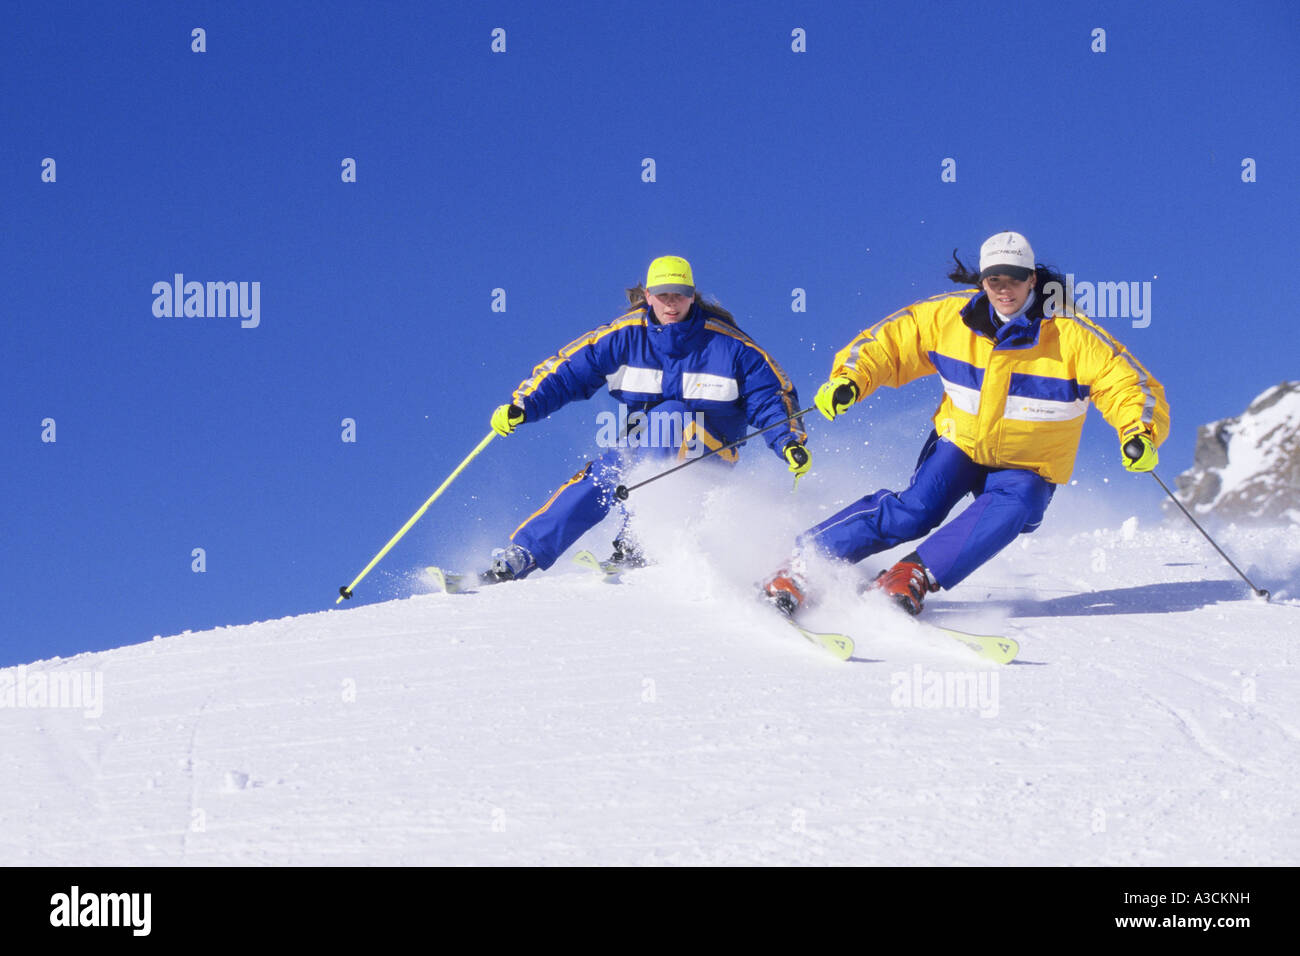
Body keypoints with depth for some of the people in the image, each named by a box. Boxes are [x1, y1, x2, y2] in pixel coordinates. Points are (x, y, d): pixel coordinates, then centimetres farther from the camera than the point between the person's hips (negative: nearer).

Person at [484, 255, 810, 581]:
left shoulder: (730, 346, -10)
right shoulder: (624, 336, -5)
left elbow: (772, 398, -6)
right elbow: (567, 371, -2)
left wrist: (791, 443, -22)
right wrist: (522, 406, -14)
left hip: (706, 457, -3)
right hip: (639, 448, 3)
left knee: (669, 415, -33)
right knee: (588, 486, -22)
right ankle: (518, 557, -17)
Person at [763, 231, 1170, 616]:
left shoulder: (1072, 335, -17)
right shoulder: (950, 316, -9)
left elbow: (1131, 385, -19)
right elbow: (890, 341, 2)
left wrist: (1140, 434, -38)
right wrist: (850, 378, -15)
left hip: (1027, 468, -1)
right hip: (961, 444, 1)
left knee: (1010, 508, -34)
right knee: (913, 511, -23)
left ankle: (915, 575, -33)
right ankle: (805, 560, -17)